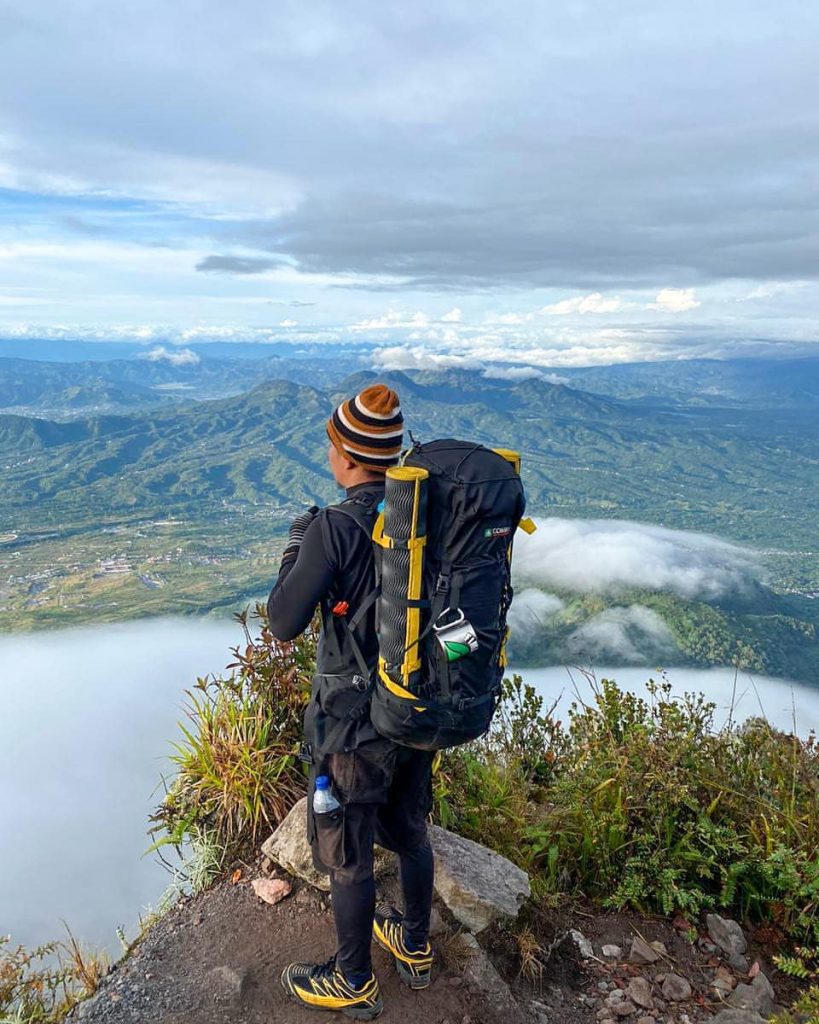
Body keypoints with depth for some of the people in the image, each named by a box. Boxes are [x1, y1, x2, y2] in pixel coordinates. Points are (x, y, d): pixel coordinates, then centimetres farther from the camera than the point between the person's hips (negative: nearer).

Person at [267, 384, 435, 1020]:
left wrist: (296, 546, -5)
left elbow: (284, 625, -18)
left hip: (355, 720, -6)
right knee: (410, 831, 26)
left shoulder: (334, 528, -24)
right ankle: (415, 949, 48)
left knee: (346, 854, 16)